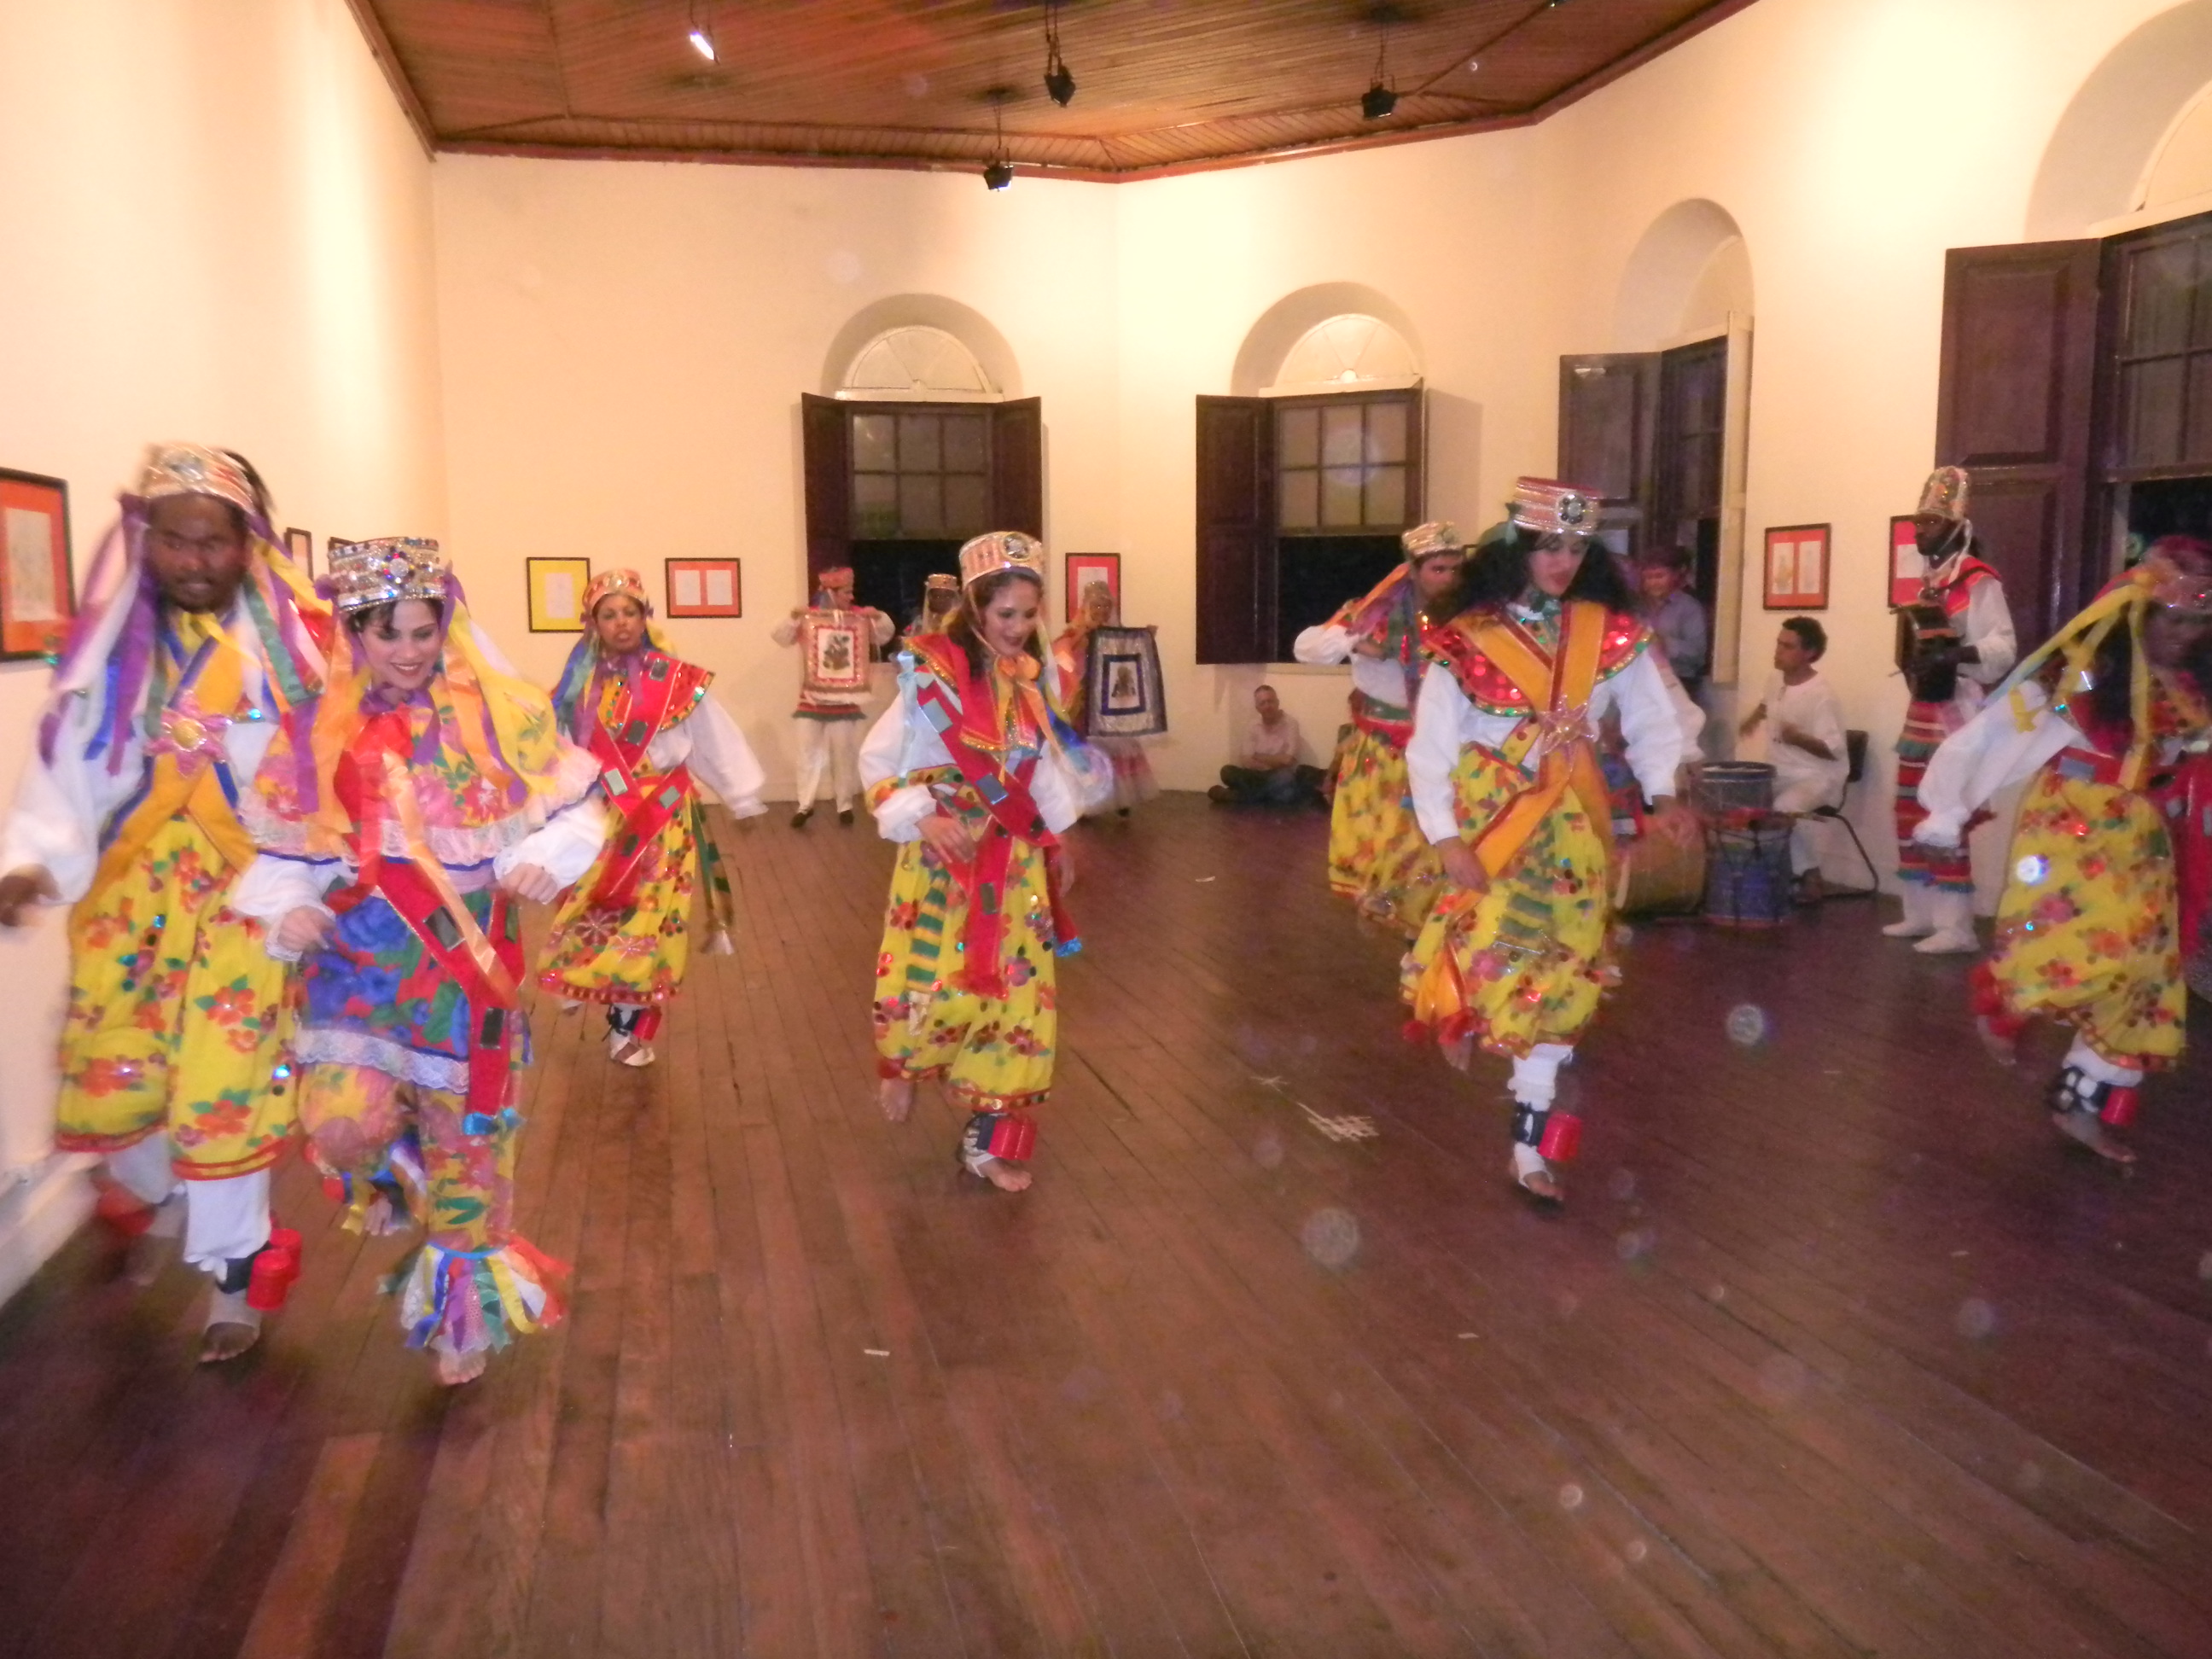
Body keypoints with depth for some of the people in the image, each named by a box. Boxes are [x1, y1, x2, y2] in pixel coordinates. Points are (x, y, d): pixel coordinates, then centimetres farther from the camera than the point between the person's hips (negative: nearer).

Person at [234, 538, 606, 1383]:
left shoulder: (500, 714, -4)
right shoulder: (316, 729, 0)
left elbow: (574, 809, 0)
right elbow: (287, 850, 6)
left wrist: (543, 859, -19)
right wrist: (288, 909, -12)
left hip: (467, 959, 0)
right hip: (358, 959, 1)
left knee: (468, 1136, 8)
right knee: (345, 1120, -19)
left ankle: (464, 1304, 31)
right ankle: (387, 1164, 21)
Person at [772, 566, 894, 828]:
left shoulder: (858, 617, 0)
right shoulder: (808, 617, -2)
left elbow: (884, 636, 3)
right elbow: (779, 636, -6)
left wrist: (879, 617, -17)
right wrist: (792, 618, -24)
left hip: (843, 698, 0)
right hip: (812, 696, 0)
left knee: (842, 752, 8)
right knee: (808, 751, 3)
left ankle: (845, 804, 18)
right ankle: (805, 805, 11)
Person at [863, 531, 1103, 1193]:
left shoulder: (1036, 674, 4)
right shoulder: (934, 672, -12)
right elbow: (878, 759, -8)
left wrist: (1056, 837, 15)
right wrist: (920, 820, -19)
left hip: (1015, 857, 5)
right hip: (946, 853, -5)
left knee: (1021, 991, 4)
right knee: (934, 983, -6)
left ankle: (991, 1139, 16)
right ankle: (900, 1068, 30)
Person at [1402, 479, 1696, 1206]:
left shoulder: (1612, 632, 0)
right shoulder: (1465, 638, -8)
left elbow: (1652, 720, 4)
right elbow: (1430, 747, -8)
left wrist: (1664, 794, -12)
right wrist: (1447, 839, -15)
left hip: (1573, 829, 3)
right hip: (1488, 825, -2)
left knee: (1559, 977, 2)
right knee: (1486, 954, -9)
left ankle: (1530, 1145, 12)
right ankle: (1458, 1010, 32)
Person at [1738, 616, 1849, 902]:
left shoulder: (1822, 695, -20)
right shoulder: (1777, 680, 3)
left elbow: (1833, 750, -22)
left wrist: (1798, 738, -37)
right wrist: (1754, 718, 12)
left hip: (1819, 777, -8)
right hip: (1779, 772, 8)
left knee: (1785, 809, -35)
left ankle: (1810, 876, -15)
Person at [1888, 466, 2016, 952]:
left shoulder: (1978, 581, -12)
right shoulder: (1931, 582, 17)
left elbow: (2003, 649, -22)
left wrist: (1949, 656, -34)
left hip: (1957, 717, -10)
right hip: (1922, 712, 10)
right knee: (1912, 816, 11)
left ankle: (1956, 926, -7)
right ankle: (1923, 913, 20)